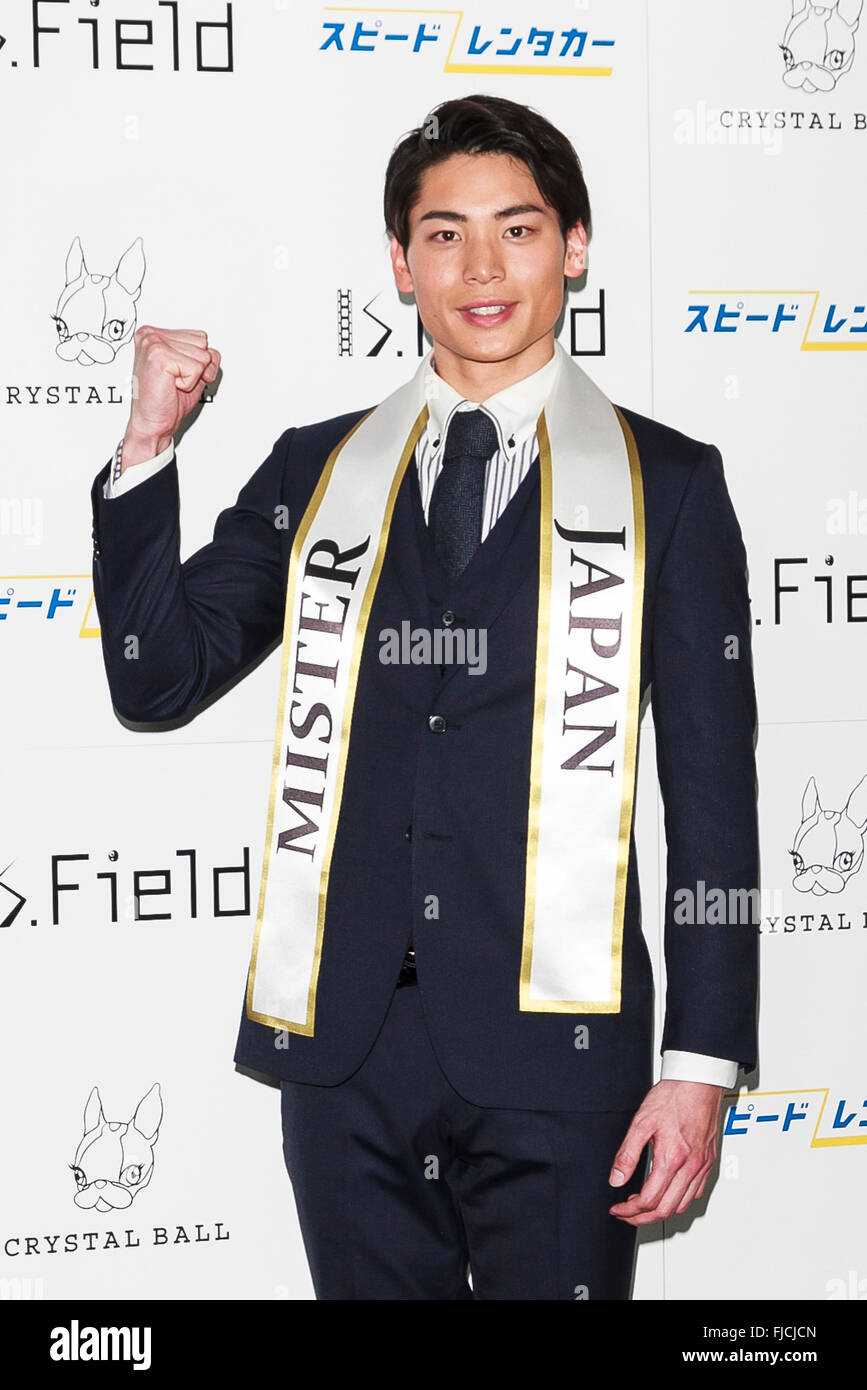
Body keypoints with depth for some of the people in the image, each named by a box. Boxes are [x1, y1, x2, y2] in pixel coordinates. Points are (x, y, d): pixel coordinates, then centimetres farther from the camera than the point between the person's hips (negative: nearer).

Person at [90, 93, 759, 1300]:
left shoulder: (667, 484, 3)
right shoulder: (317, 474, 11)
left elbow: (712, 795, 1)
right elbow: (156, 681, 5)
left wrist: (702, 1064, -4)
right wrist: (149, 444, -6)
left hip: (556, 1054, -2)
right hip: (343, 1041, 3)